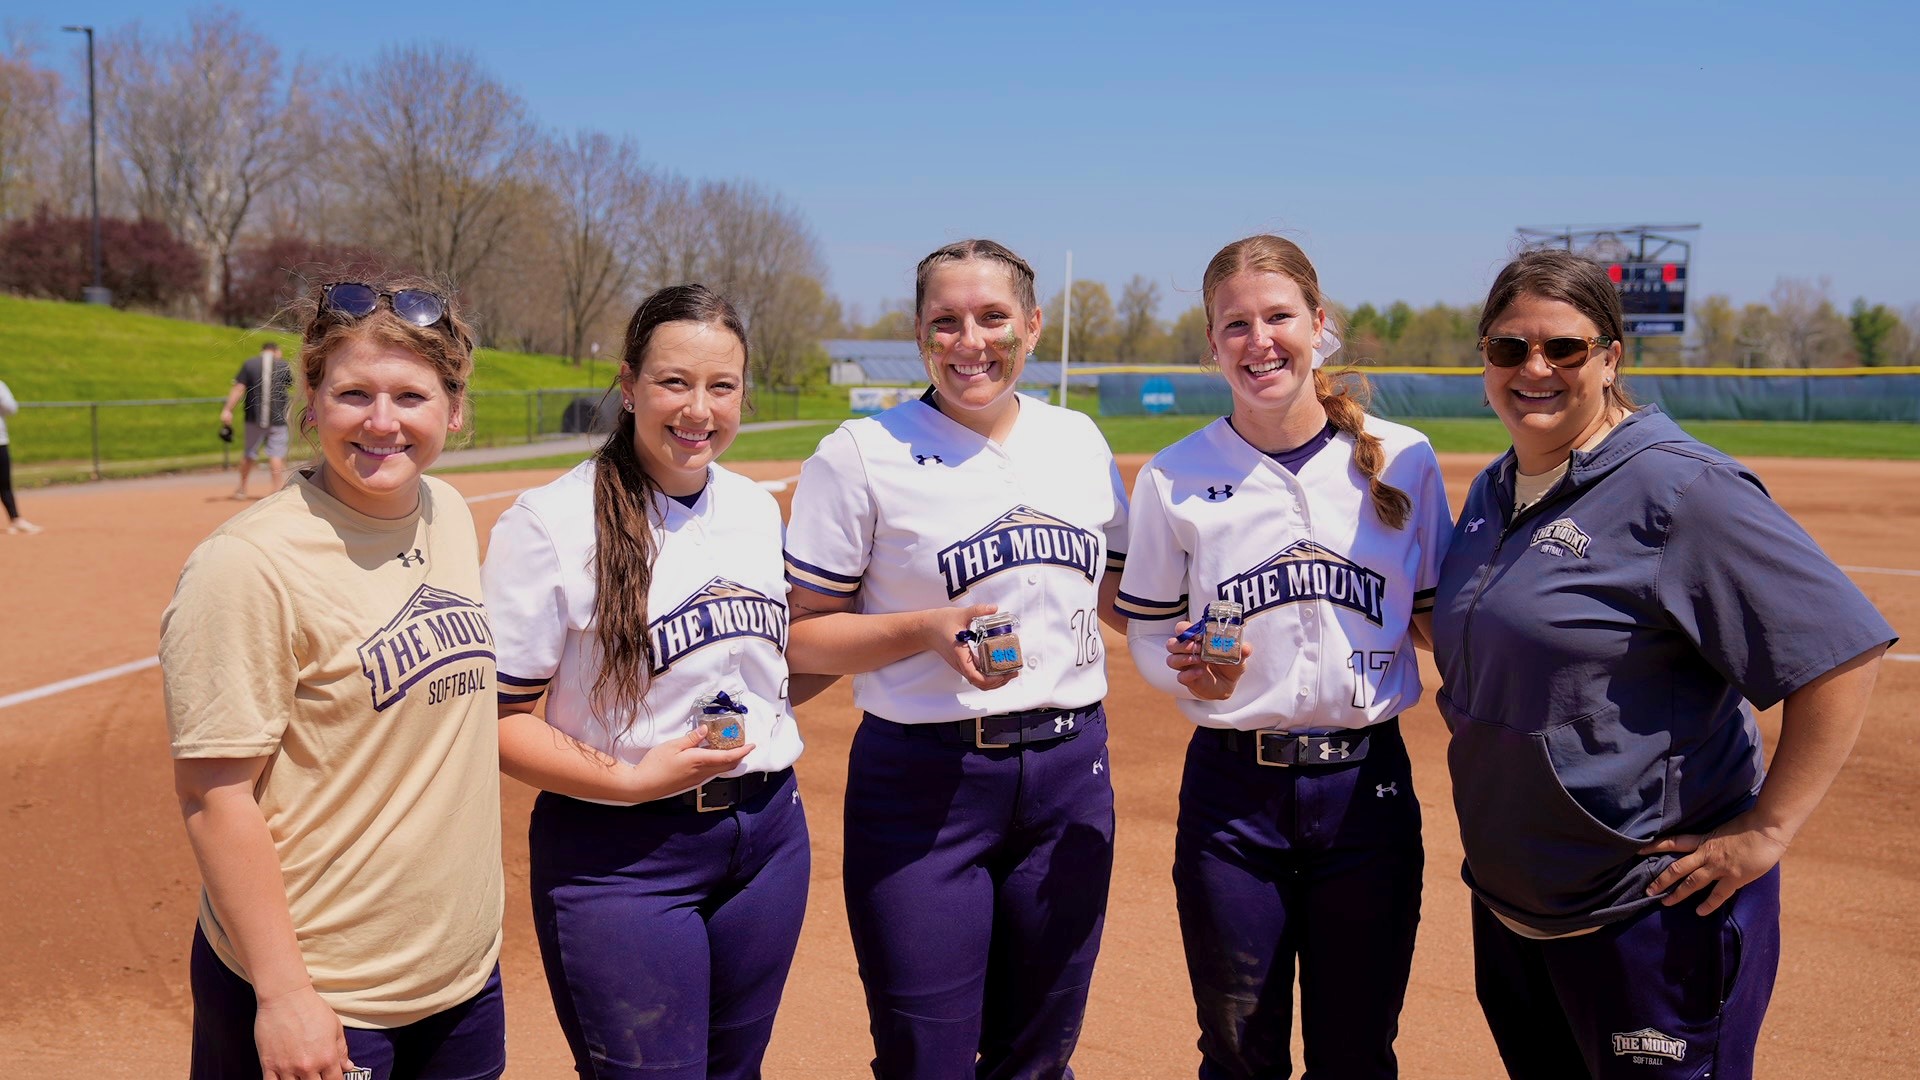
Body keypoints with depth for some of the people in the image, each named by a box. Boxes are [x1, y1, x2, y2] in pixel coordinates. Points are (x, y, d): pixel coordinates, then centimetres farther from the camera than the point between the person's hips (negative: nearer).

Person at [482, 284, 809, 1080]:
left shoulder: (756, 508, 5)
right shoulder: (552, 523, -14)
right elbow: (497, 717, -13)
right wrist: (631, 781, -23)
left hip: (769, 831, 6)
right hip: (621, 857, -6)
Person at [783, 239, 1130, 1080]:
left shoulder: (1078, 441, 6)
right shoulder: (863, 453, -8)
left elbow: (1120, 595, 16)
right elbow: (800, 636, -7)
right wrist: (928, 629, -21)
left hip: (1071, 768, 4)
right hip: (923, 781, -4)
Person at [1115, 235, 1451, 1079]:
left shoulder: (1403, 460, -1)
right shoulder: (1175, 477, -3)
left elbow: (1440, 616, 7)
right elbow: (1145, 632, 4)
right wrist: (1190, 673, -15)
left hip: (1368, 780, 1)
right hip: (1232, 787, -1)